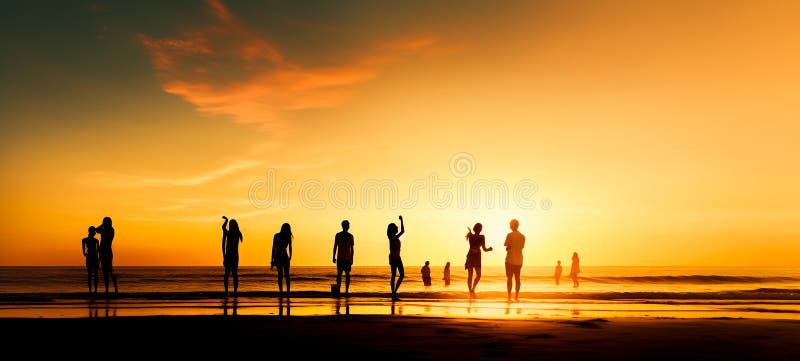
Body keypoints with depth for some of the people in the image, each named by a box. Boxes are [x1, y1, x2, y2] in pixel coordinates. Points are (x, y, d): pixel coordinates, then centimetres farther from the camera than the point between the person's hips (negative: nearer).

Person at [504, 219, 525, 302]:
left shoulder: (510, 235, -10)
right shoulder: (522, 236, 5)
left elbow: (507, 246, -12)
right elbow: (522, 247, 11)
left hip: (510, 259, -5)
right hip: (519, 260, 5)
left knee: (509, 278, -1)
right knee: (517, 278, 11)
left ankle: (509, 296, -5)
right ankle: (517, 296, 13)